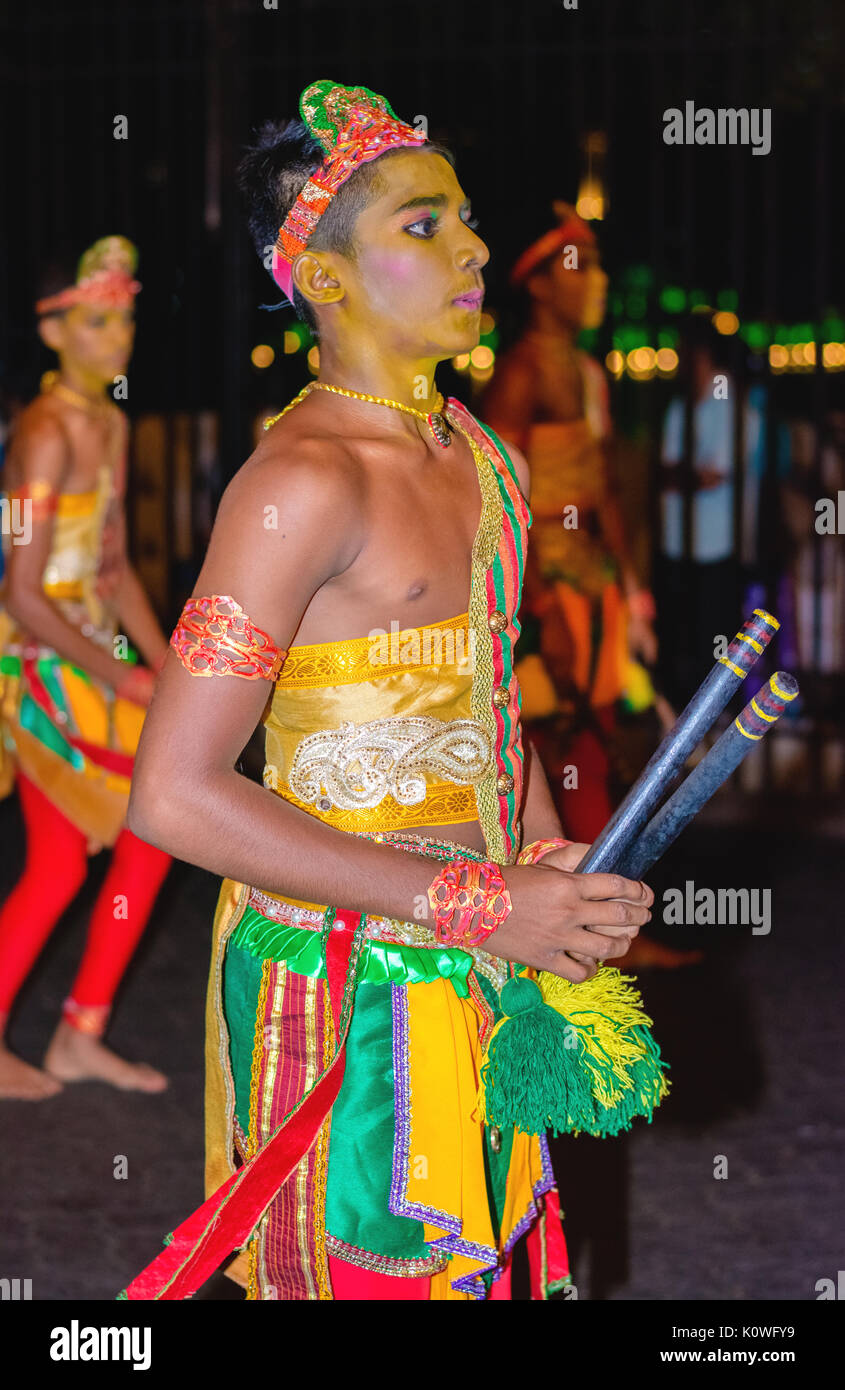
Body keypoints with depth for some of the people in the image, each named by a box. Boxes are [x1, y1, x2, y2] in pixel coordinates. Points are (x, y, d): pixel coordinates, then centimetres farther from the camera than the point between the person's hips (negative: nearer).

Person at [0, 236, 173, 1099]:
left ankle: (79, 1039, 18)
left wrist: (166, 665, 9)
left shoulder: (108, 425, 10)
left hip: (89, 656, 9)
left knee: (151, 835, 8)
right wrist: (120, 678, -14)